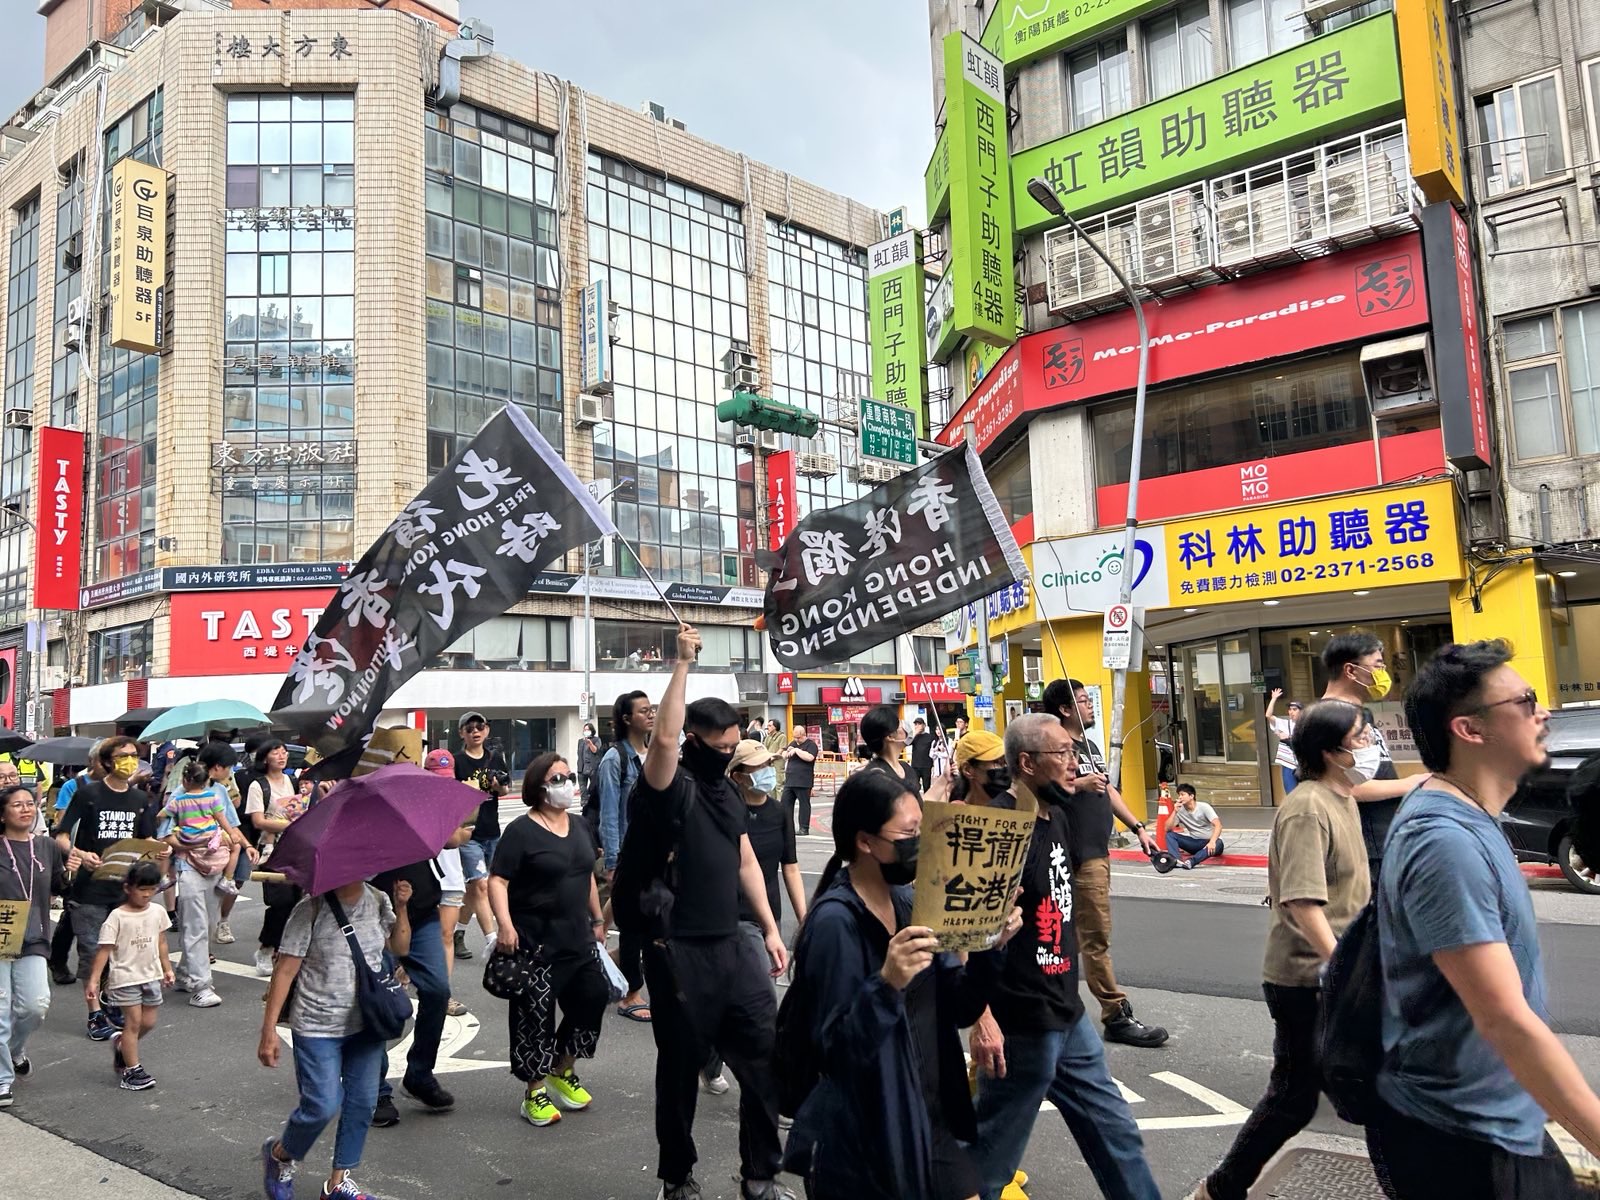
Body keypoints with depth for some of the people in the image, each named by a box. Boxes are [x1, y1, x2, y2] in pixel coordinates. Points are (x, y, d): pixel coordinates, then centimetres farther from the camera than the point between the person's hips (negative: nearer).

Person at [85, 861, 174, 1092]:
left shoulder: (158, 912, 1)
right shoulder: (117, 916, -13)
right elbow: (104, 950, -14)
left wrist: (167, 968, 17)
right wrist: (93, 980, -17)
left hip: (151, 975, 5)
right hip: (126, 977, -5)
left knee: (149, 1022, 9)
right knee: (133, 1021, -3)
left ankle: (121, 1045, 37)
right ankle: (132, 1070, 8)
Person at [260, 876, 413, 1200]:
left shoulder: (378, 901, -1)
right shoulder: (311, 909, -16)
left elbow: (399, 948, 10)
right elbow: (285, 970, -14)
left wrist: (400, 907, -6)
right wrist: (269, 1032, -14)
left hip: (367, 1024, 5)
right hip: (318, 1028, -5)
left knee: (362, 1103, 10)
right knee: (323, 1106, -6)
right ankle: (278, 1154, 26)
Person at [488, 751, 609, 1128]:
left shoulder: (578, 826, 10)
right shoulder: (521, 831, -11)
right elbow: (498, 880, -16)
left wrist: (597, 919, 21)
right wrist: (505, 925, -28)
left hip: (578, 939, 7)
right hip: (536, 942, -7)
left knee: (591, 999, 10)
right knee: (536, 1016, 0)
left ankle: (563, 1072, 31)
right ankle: (535, 1093, 16)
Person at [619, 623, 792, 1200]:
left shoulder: (728, 793, 13)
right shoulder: (669, 787, -10)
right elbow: (663, 737, -30)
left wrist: (770, 929, 12)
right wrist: (682, 663, -27)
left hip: (733, 945, 7)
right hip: (679, 951, -6)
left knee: (766, 1054, 6)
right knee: (682, 1065, 8)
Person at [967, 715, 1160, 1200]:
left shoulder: (1057, 814, 6)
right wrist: (982, 1019, -25)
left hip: (1068, 1016, 9)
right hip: (1021, 1027, -9)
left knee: (1115, 1133, 19)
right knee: (989, 1158, 6)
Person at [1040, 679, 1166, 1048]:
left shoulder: (1090, 745, 17)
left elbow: (1108, 791, 21)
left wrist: (1138, 828, 15)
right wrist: (1079, 784, -28)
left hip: (1098, 851, 10)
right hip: (1080, 855, -10)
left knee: (1073, 935, 16)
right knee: (1097, 938, -5)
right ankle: (1117, 1016, -1)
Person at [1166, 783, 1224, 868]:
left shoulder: (1204, 807, -12)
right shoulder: (1180, 810, -1)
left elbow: (1218, 825, -24)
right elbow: (1167, 829, -8)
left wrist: (1212, 842, -41)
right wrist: (1175, 812, -19)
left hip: (1209, 842, -4)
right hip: (1194, 843, 4)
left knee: (1218, 844, -38)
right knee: (1170, 834, -15)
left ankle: (1191, 861, -53)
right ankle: (1177, 860, -39)